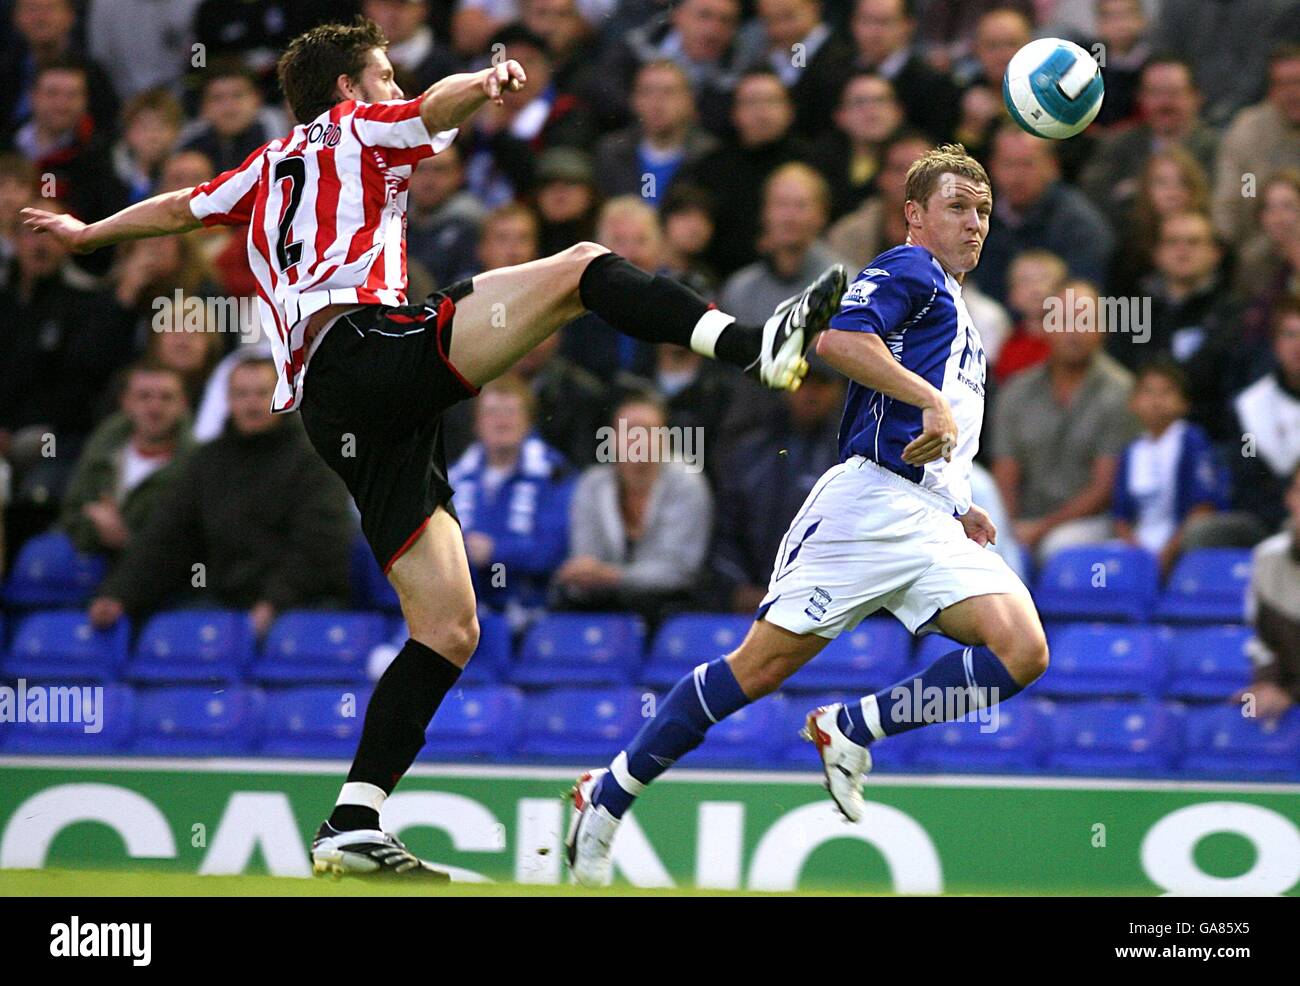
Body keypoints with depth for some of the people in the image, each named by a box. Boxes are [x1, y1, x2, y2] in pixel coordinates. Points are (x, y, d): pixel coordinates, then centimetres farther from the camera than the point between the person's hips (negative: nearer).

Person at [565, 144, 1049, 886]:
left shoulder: (960, 315, 29)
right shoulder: (909, 269, 3)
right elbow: (838, 338, -18)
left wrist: (959, 510, 24)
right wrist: (932, 401, -22)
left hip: (933, 523, 8)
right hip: (870, 498, -8)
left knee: (1023, 651, -14)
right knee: (763, 664, -10)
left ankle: (850, 731, -4)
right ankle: (608, 795, 1)